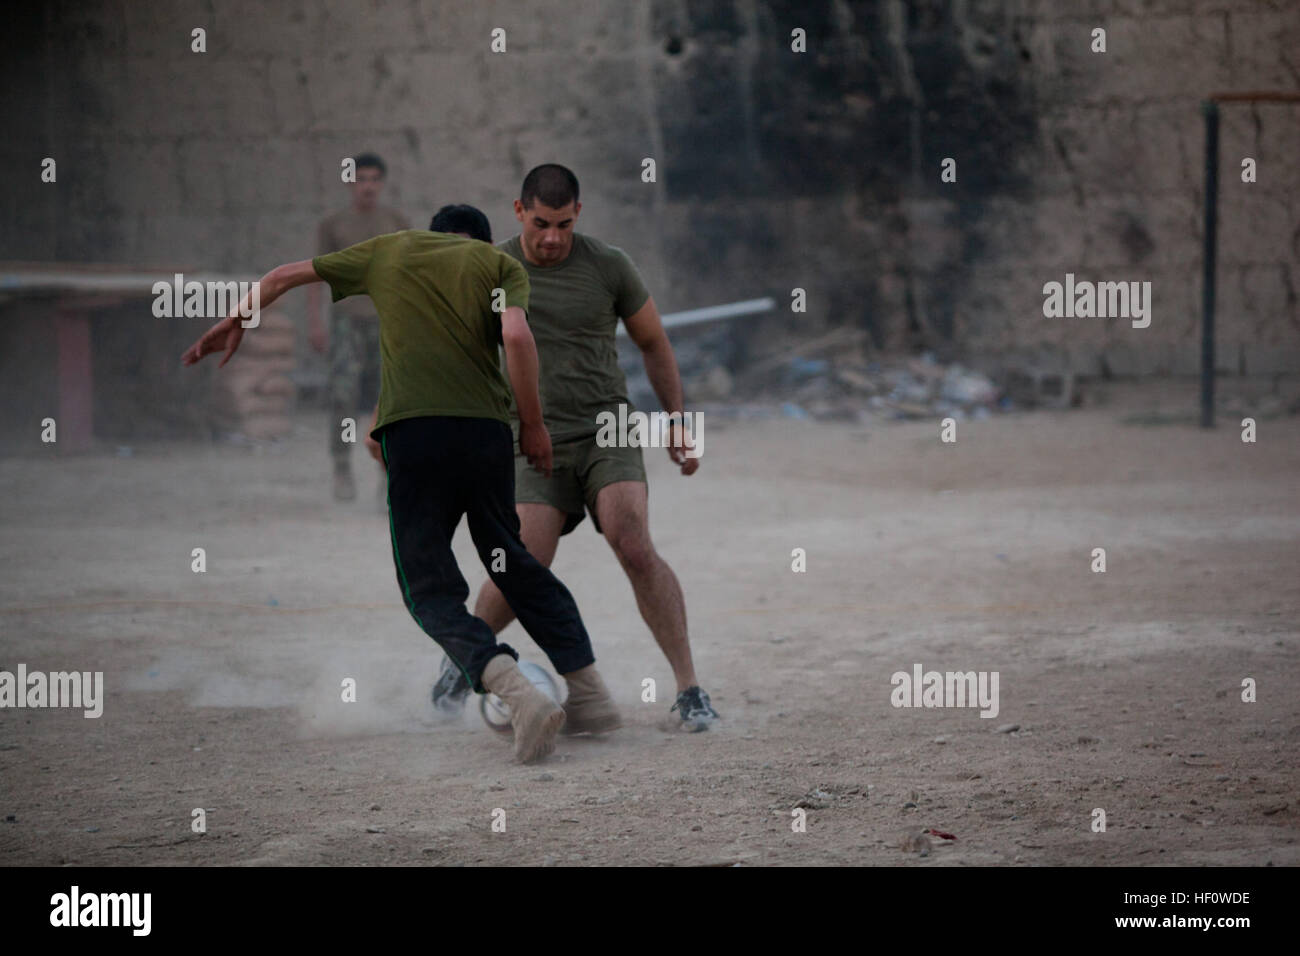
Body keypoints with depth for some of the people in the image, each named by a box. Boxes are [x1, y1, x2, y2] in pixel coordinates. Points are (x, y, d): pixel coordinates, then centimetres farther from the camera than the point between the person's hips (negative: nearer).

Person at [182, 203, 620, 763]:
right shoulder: (500, 264, 15)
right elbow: (516, 336, -5)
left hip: (412, 431, -1)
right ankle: (589, 691, 20)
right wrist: (533, 425, 3)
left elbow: (284, 276, 28)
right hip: (485, 428, 1)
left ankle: (516, 694, -21)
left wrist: (234, 322, 44)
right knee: (509, 560, 21)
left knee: (430, 589, 2)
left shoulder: (390, 251, 21)